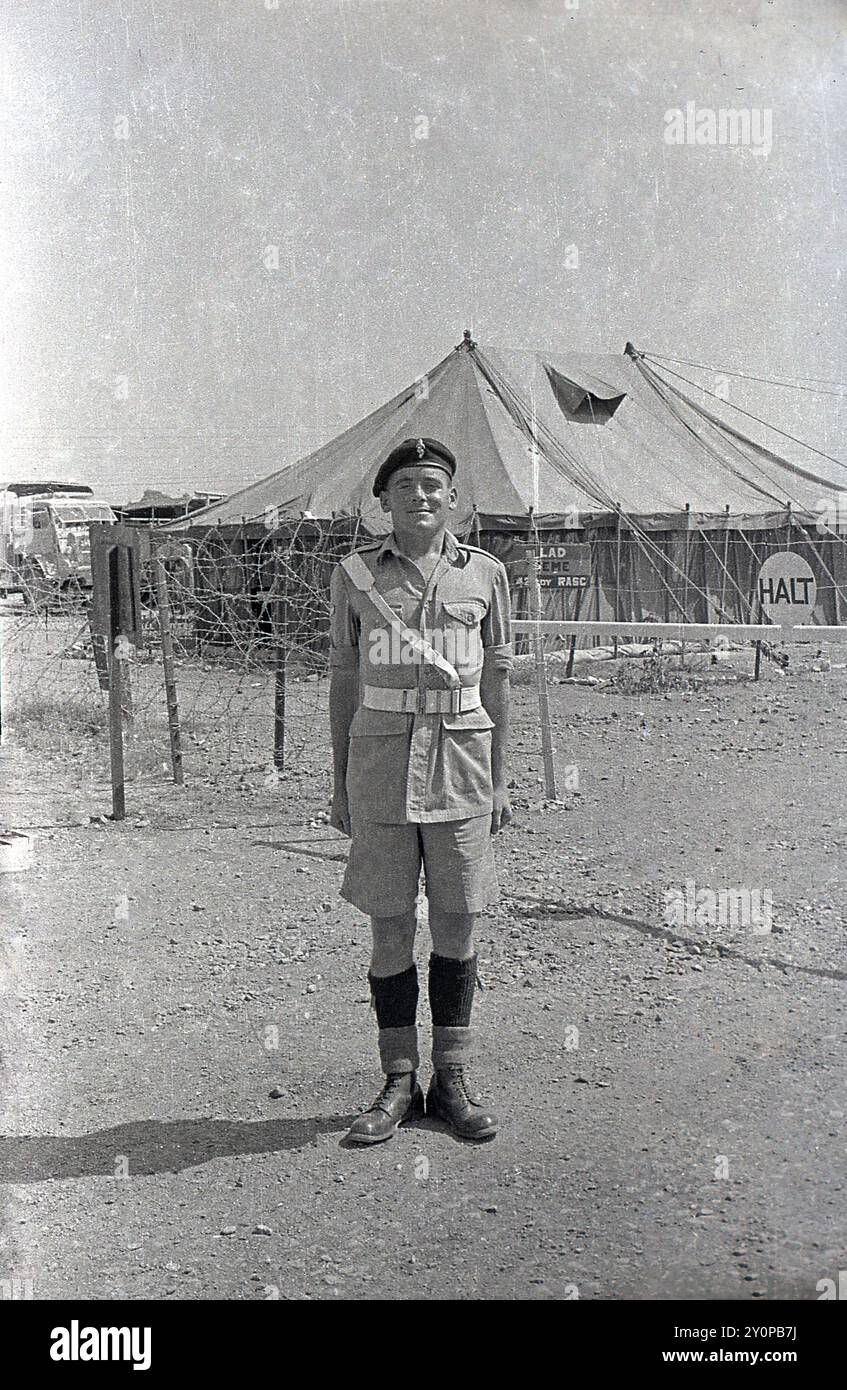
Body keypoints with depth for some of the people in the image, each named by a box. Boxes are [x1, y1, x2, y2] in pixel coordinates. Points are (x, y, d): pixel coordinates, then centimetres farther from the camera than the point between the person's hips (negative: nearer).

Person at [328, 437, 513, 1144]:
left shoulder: (484, 573, 6)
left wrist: (499, 780, 7)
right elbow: (344, 681, 8)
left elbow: (496, 680, 9)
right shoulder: (355, 574, 5)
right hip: (381, 761, 0)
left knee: (456, 927, 6)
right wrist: (341, 783, 6)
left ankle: (452, 1079, 20)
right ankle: (399, 1084, 18)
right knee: (390, 927, 4)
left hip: (459, 764, 1)